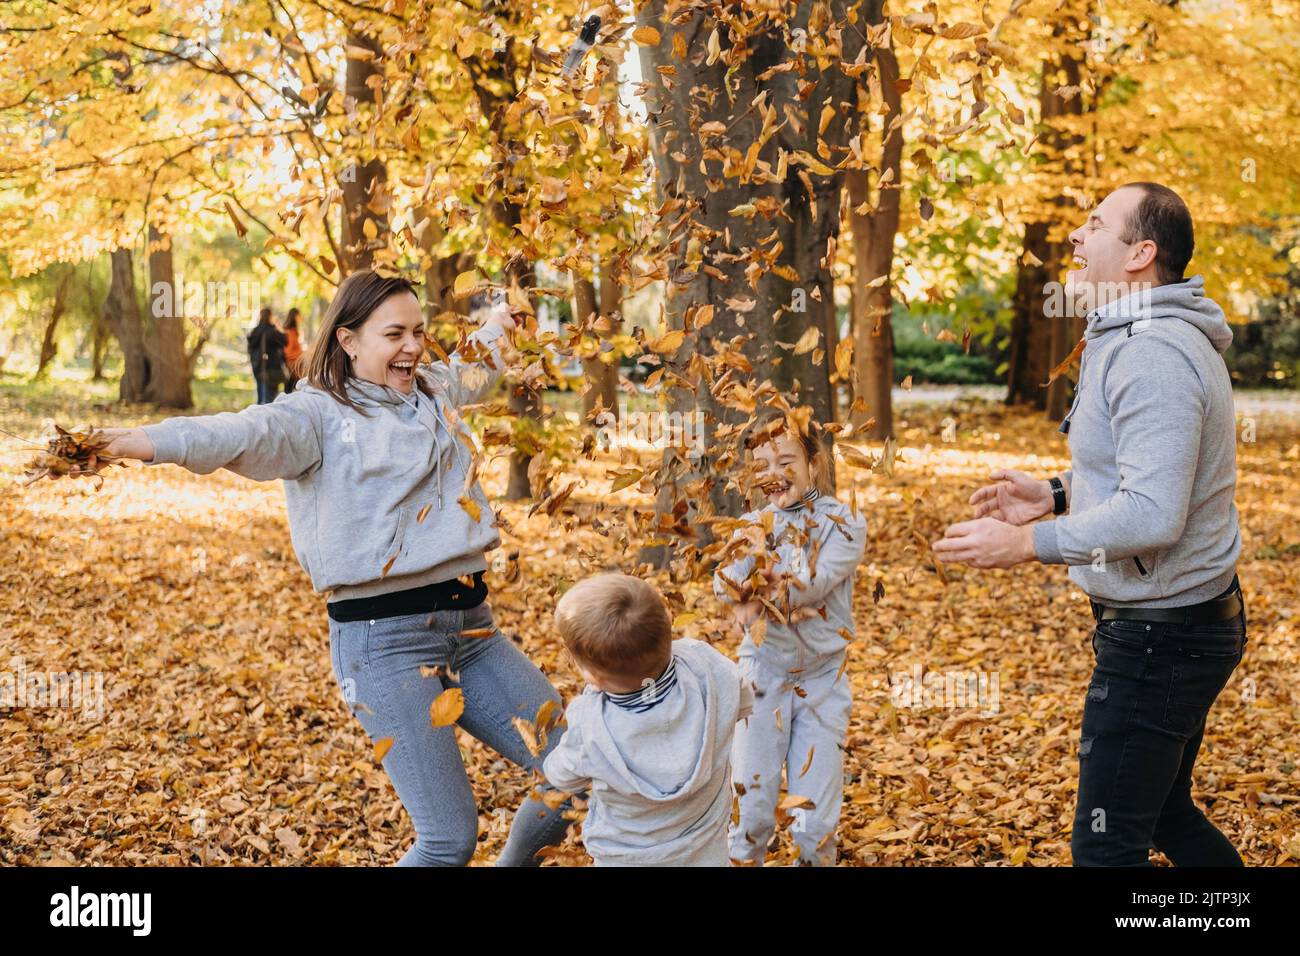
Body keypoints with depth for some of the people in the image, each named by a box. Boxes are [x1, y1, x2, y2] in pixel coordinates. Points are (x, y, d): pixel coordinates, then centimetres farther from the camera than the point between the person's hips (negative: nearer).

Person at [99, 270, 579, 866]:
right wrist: (153, 441, -47)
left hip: (470, 622, 7)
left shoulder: (433, 390, 13)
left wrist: (493, 329, 58)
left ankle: (514, 863, 34)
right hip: (386, 639, -7)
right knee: (450, 839, -12)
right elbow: (249, 433, -28)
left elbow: (475, 369, 38)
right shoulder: (320, 413, -7)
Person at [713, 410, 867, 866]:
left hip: (821, 683, -2)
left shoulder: (844, 523, -4)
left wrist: (755, 589, -14)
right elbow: (725, 582, -16)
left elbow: (811, 584, -21)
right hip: (763, 677, 2)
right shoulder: (754, 524, 4)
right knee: (750, 809, 5)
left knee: (815, 821, 2)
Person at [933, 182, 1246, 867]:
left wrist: (1024, 543, -23)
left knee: (1107, 845, -3)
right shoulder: (1134, 339, 12)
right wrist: (1054, 495, 11)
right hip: (1183, 627, 11)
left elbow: (1152, 516, -30)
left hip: (1157, 640, -11)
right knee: (1165, 814, 25)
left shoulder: (1153, 355, -23)